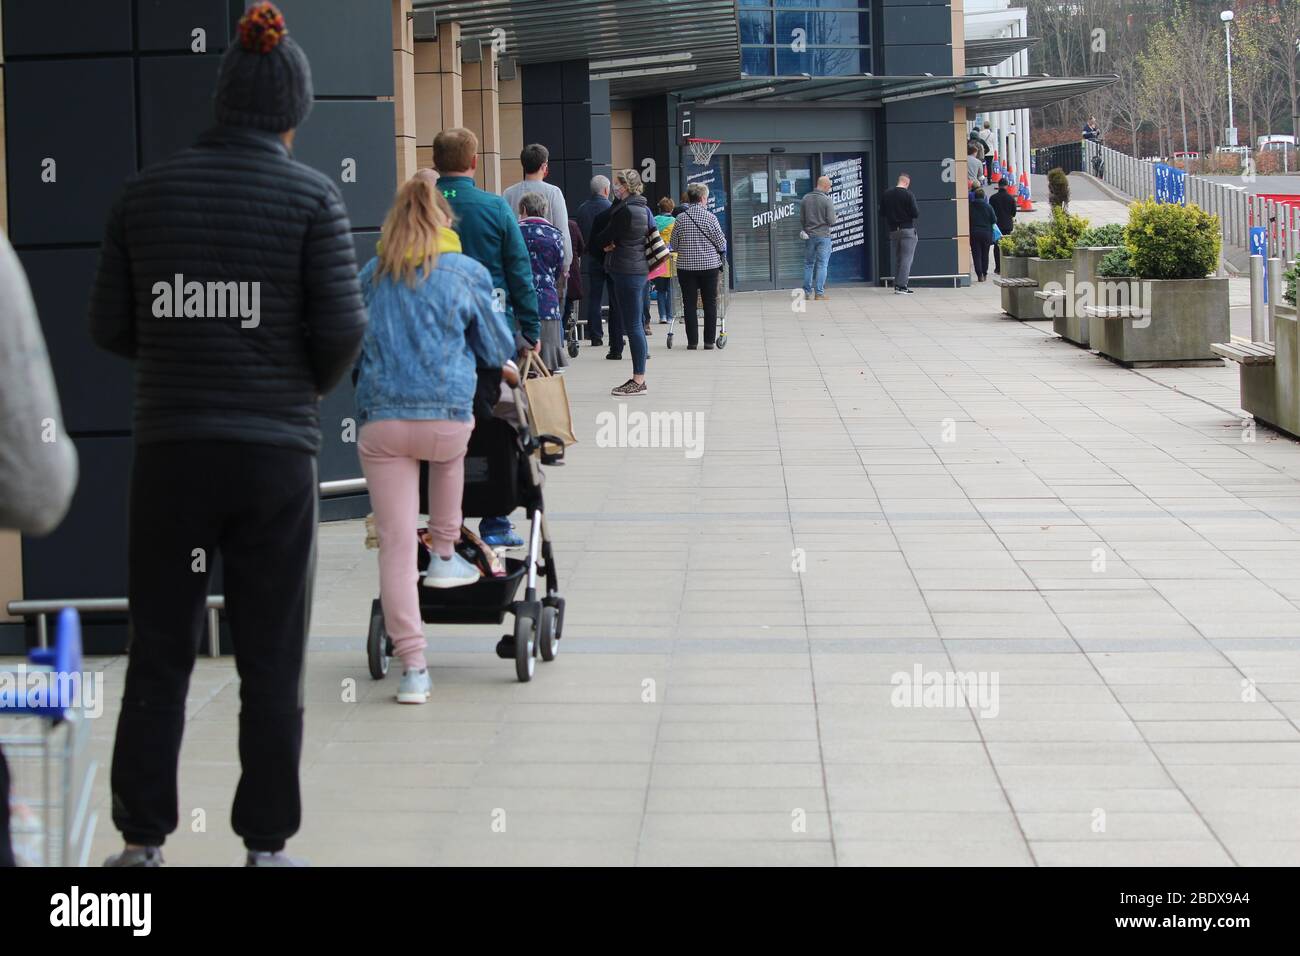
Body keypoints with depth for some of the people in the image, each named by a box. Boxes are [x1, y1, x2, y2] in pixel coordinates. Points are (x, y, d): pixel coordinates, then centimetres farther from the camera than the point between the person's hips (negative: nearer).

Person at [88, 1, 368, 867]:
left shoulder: (146, 192, 3)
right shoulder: (311, 197, -5)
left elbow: (111, 326, 4)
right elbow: (343, 329, -8)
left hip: (170, 447, 2)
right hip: (275, 450, -2)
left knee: (159, 654, 10)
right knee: (272, 662, 7)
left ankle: (143, 842, 12)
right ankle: (266, 844, 12)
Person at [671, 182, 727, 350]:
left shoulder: (681, 218, -3)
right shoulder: (710, 217, -8)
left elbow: (674, 245, 3)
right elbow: (721, 243, -3)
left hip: (686, 265, 1)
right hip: (709, 265, -1)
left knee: (689, 304, 5)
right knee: (710, 303, 7)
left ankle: (692, 341, 4)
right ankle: (709, 340, 7)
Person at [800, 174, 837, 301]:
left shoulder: (805, 199, 1)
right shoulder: (827, 200, -12)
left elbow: (801, 219, 4)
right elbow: (831, 221, -12)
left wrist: (802, 231, 14)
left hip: (809, 236, 4)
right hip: (823, 236, -4)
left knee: (808, 264, 12)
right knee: (822, 264, 1)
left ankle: (807, 292, 13)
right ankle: (819, 292, -2)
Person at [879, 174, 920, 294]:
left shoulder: (886, 194, 3)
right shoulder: (908, 194, -13)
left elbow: (882, 212, 8)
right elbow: (915, 213, -14)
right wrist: (918, 213, 7)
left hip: (893, 230, 5)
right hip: (908, 230, -5)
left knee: (897, 259, 13)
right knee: (906, 258, -3)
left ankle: (897, 285, 13)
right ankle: (902, 286, -8)